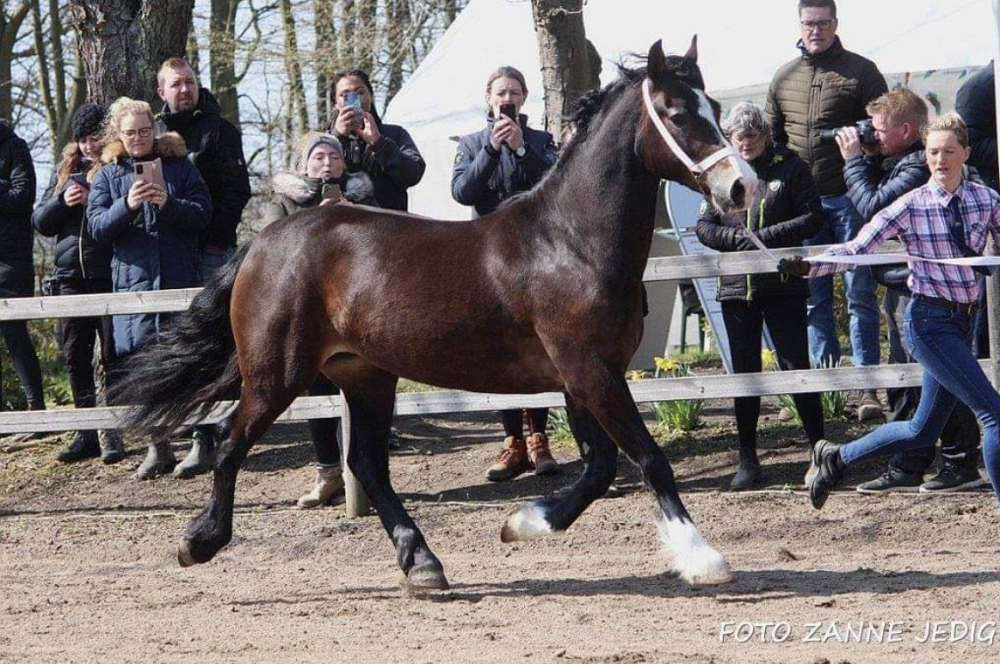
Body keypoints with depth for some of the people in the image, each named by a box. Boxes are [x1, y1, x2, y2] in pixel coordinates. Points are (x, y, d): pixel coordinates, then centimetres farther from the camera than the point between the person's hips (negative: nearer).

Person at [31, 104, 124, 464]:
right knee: (75, 356, 6)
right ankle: (87, 432, 13)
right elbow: (40, 222, 15)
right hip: (71, 276, 5)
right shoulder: (66, 170, 15)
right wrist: (62, 202, -4)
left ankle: (113, 432, 0)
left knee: (113, 355, -4)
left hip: (110, 276, -5)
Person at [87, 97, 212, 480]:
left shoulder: (178, 165, 8)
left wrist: (169, 204, -17)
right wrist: (127, 206, -17)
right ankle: (158, 446, 4)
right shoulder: (108, 174, 10)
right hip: (133, 281, 1)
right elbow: (97, 227, 1)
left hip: (180, 278, -1)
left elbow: (203, 213, 1)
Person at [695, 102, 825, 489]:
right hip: (736, 286, 3)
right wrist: (739, 238, -14)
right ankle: (747, 461, 14)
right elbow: (704, 226, 4)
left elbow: (813, 218, -5)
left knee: (796, 367, -2)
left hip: (783, 286, -3)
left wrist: (767, 236, -16)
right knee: (745, 373, 8)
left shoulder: (790, 167, -1)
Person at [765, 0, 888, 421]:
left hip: (850, 198, -4)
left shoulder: (861, 72, -1)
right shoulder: (784, 79, 12)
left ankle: (867, 386, -1)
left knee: (859, 294, -2)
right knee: (814, 298, 7)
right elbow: (771, 139, 18)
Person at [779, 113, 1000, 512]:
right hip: (929, 321, -6)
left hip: (962, 321, 6)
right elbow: (857, 249, -10)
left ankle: (836, 457, 32)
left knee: (923, 431, 15)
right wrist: (809, 267, -24)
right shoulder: (911, 206, -9)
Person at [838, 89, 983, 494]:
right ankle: (907, 468, 19)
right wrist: (867, 159, 6)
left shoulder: (918, 167, -19)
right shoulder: (897, 163, 13)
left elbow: (873, 207, -23)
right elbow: (871, 203, 19)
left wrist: (854, 161, -12)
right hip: (899, 285, 11)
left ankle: (961, 464, 1)